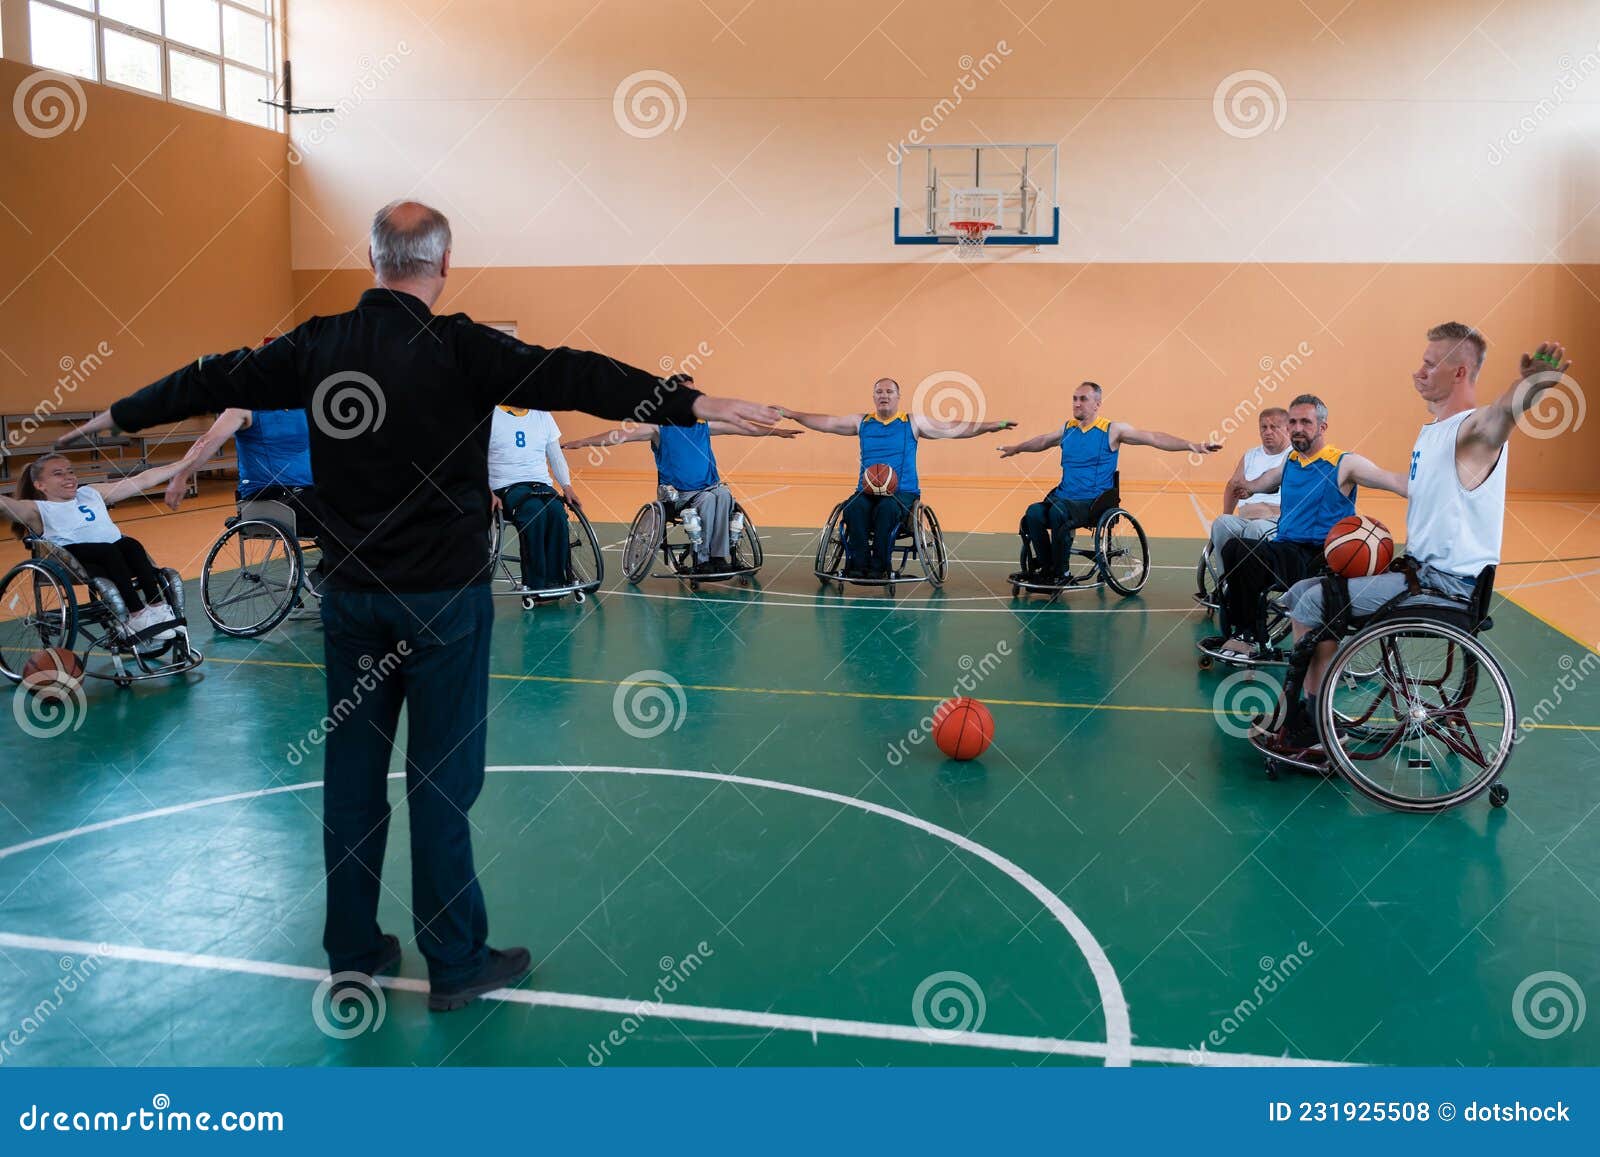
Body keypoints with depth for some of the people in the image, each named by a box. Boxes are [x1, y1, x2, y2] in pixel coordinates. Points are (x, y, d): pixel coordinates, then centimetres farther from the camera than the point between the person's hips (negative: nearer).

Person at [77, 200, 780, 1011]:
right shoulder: (459, 348, -12)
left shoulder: (317, 347, 2)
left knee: (352, 772, 13)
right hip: (443, 600, -4)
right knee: (443, 778, 3)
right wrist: (694, 404, -25)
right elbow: (573, 377, -21)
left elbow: (212, 381, 14)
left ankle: (353, 953, 26)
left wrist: (120, 415, 31)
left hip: (350, 595, 5)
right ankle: (456, 964, 14)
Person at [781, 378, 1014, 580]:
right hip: (866, 491, 2)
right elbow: (826, 423, 14)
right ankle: (858, 565, -25)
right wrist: (790, 414, 5)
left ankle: (879, 567, -24)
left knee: (887, 509, -33)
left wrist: (991, 426, -5)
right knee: (854, 508, -29)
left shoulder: (912, 422, 9)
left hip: (903, 492, -2)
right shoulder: (862, 422, 16)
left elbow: (951, 429, 4)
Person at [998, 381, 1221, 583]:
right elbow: (1043, 441, 35)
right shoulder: (1068, 429, 14)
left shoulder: (1111, 430, -1)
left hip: (1093, 502, -5)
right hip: (1062, 497, 5)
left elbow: (1153, 438, -6)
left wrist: (1191, 445, -16)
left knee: (1058, 513, -33)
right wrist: (1016, 448, 50)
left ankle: (1062, 572, -17)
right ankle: (1044, 567, -10)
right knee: (1034, 513, -25)